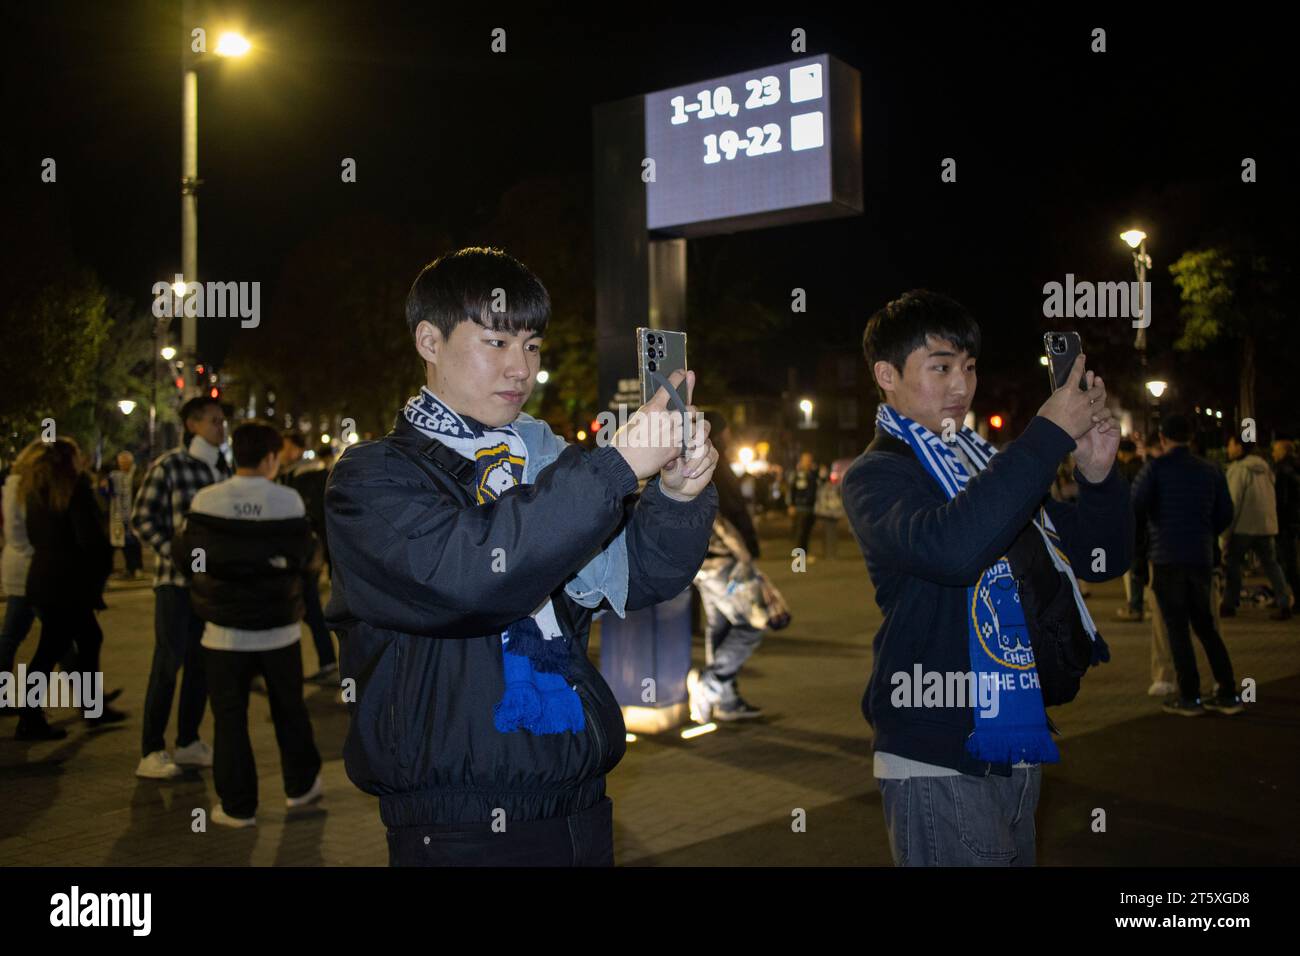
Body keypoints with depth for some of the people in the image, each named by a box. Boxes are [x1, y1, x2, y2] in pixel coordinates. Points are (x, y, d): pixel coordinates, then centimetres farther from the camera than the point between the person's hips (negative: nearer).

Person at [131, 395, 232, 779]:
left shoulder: (224, 469, 8)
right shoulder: (168, 466, -9)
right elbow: (142, 519, -8)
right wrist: (175, 555, -15)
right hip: (176, 579, -6)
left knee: (201, 662, 11)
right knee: (168, 663, -3)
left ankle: (188, 742, 23)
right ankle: (151, 752, 5)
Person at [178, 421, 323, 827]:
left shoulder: (206, 500, -9)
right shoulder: (288, 501, -12)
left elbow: (185, 550, 4)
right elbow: (306, 560, -5)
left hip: (226, 629, 0)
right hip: (278, 628, 1)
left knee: (230, 716, 8)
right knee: (290, 709, 18)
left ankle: (238, 806, 11)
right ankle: (300, 785, 31)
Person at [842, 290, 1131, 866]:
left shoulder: (992, 466, 12)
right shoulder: (875, 475, -8)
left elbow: (1101, 559, 13)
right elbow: (951, 546, -30)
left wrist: (1097, 474, -7)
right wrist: (1050, 432, -24)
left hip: (1017, 751, 7)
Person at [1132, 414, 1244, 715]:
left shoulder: (1156, 467, -6)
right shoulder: (1209, 470, 9)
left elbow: (1135, 507, -14)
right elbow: (1225, 513, 9)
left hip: (1167, 558, -5)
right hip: (1201, 557, 5)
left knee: (1177, 628, 1)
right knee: (1205, 625, 13)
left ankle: (1189, 697, 1)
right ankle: (1228, 695, 12)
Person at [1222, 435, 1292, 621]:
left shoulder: (1238, 469, -10)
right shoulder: (1264, 467, 12)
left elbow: (1233, 502, -13)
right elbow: (1272, 498, 17)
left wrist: (1226, 532, -11)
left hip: (1244, 526, -6)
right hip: (1266, 525, 6)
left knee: (1232, 562, 5)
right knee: (1270, 563, 9)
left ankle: (1229, 604, 6)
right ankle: (1284, 604, 1)